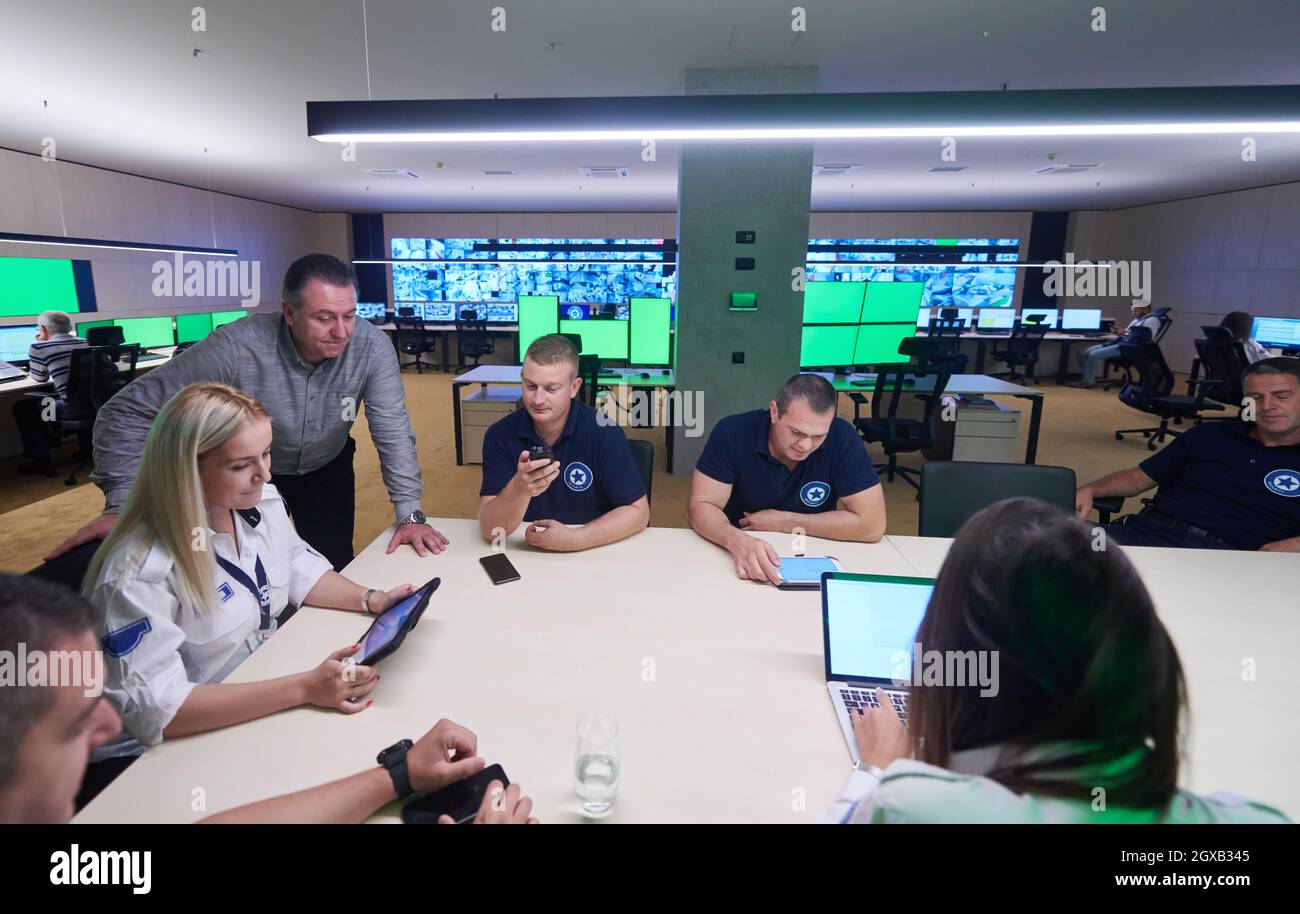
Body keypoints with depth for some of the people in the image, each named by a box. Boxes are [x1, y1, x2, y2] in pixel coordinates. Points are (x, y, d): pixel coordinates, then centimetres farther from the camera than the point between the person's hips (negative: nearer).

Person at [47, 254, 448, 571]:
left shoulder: (372, 346, -27)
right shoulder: (236, 348, -33)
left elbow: (393, 430, -22)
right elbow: (130, 409, -25)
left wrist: (409, 513, -27)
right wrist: (122, 504, -32)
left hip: (326, 470, 1)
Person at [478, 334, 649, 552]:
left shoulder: (604, 432, -11)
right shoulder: (500, 435, -7)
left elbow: (638, 511, -8)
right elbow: (490, 531, -13)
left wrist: (574, 539, -19)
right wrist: (519, 489, -31)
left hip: (593, 554, 0)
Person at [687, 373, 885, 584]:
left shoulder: (842, 438, -15)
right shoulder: (733, 432, -16)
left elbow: (871, 524, -16)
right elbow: (700, 507, -16)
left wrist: (783, 522, -16)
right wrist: (736, 541, -36)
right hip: (738, 558, 0)